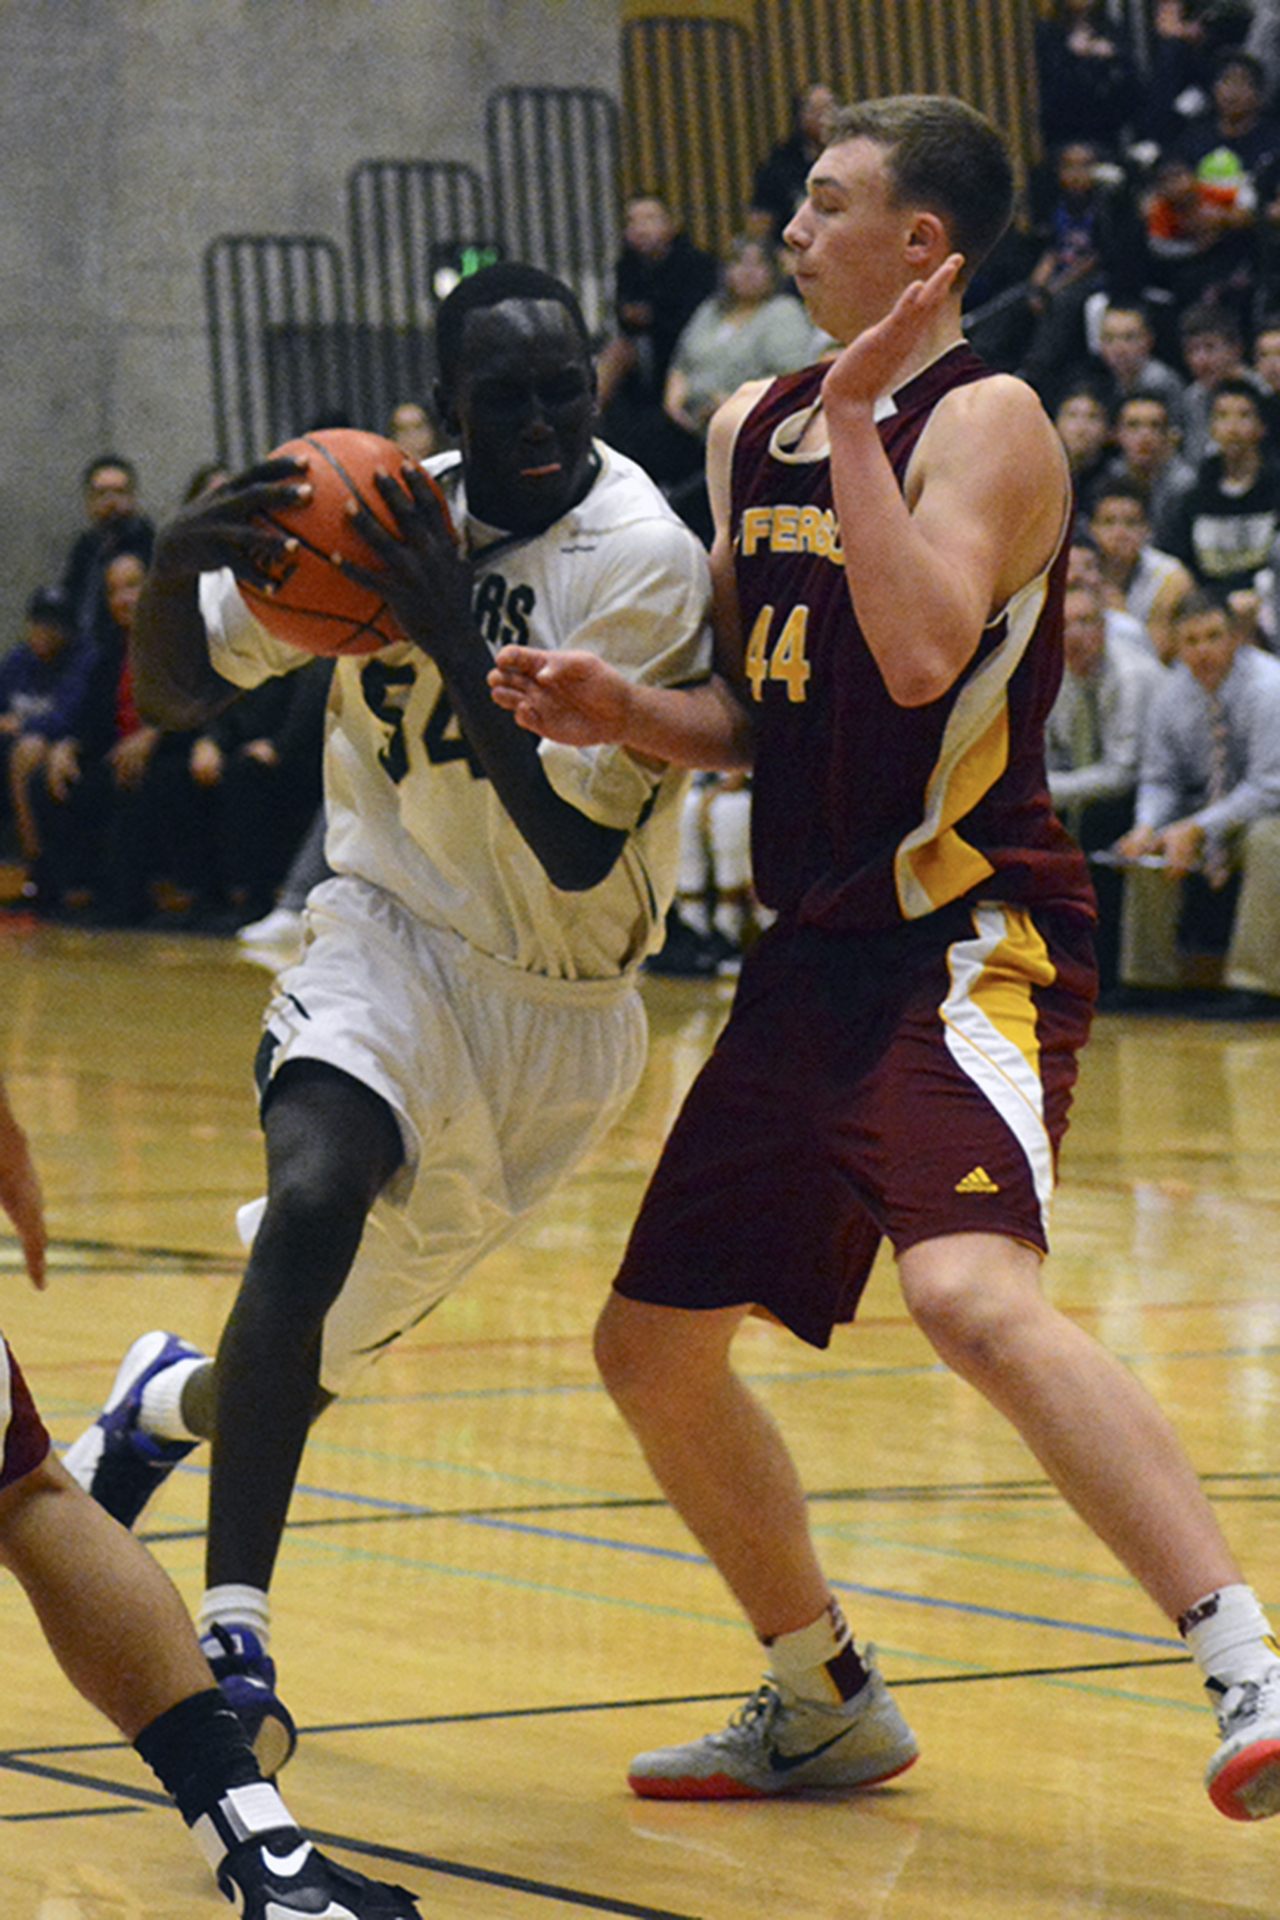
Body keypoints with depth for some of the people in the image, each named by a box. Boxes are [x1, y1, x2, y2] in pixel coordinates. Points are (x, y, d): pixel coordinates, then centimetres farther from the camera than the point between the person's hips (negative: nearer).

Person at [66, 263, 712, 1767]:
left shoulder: (647, 559, -19)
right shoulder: (385, 509, -5)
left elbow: (579, 854, -25)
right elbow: (176, 694, -1)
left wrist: (455, 647, -35)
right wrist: (175, 565, -23)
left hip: (560, 1000, -1)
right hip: (394, 929, 1)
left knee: (329, 1344, 6)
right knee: (313, 1205, -30)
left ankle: (171, 1401, 44)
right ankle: (230, 1641, -30)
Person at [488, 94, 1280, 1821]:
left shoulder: (984, 424, -10)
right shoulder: (750, 431, 14)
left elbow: (919, 654, -28)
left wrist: (858, 422, -22)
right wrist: (617, 712, 3)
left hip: (970, 944, -9)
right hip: (819, 953, 9)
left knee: (975, 1294, -32)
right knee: (654, 1350, 13)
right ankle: (824, 1706, 30)